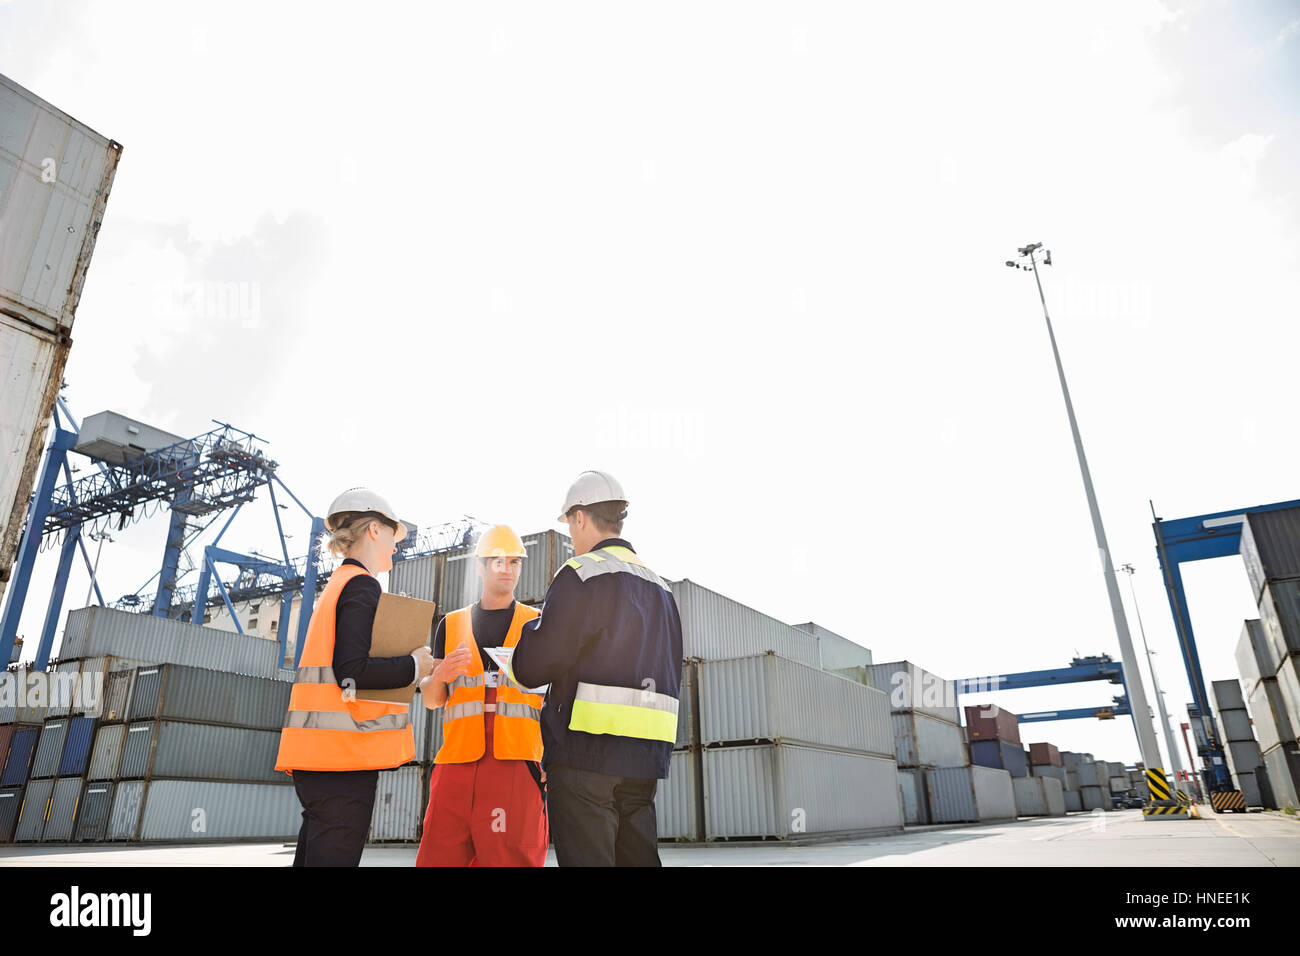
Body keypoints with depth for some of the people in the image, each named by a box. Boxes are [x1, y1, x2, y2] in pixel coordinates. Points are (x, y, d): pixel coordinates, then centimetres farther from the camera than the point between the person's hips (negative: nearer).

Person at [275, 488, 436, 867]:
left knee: (317, 852, 13)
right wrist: (413, 665, -8)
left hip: (318, 750, 10)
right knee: (335, 854, -6)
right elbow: (351, 672, -20)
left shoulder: (336, 585, 21)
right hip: (343, 750, -10)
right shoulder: (363, 586, -9)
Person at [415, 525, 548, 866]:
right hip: (457, 761, 2)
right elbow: (431, 700, 17)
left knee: (512, 856, -5)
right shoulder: (451, 625, 16)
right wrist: (440, 675, -5)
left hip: (517, 762, -2)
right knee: (438, 856, -1)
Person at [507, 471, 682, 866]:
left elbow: (533, 666, -12)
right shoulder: (660, 589, 16)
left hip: (586, 750, -7)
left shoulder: (580, 574, -8)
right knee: (637, 858, 12)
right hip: (646, 757, 8)